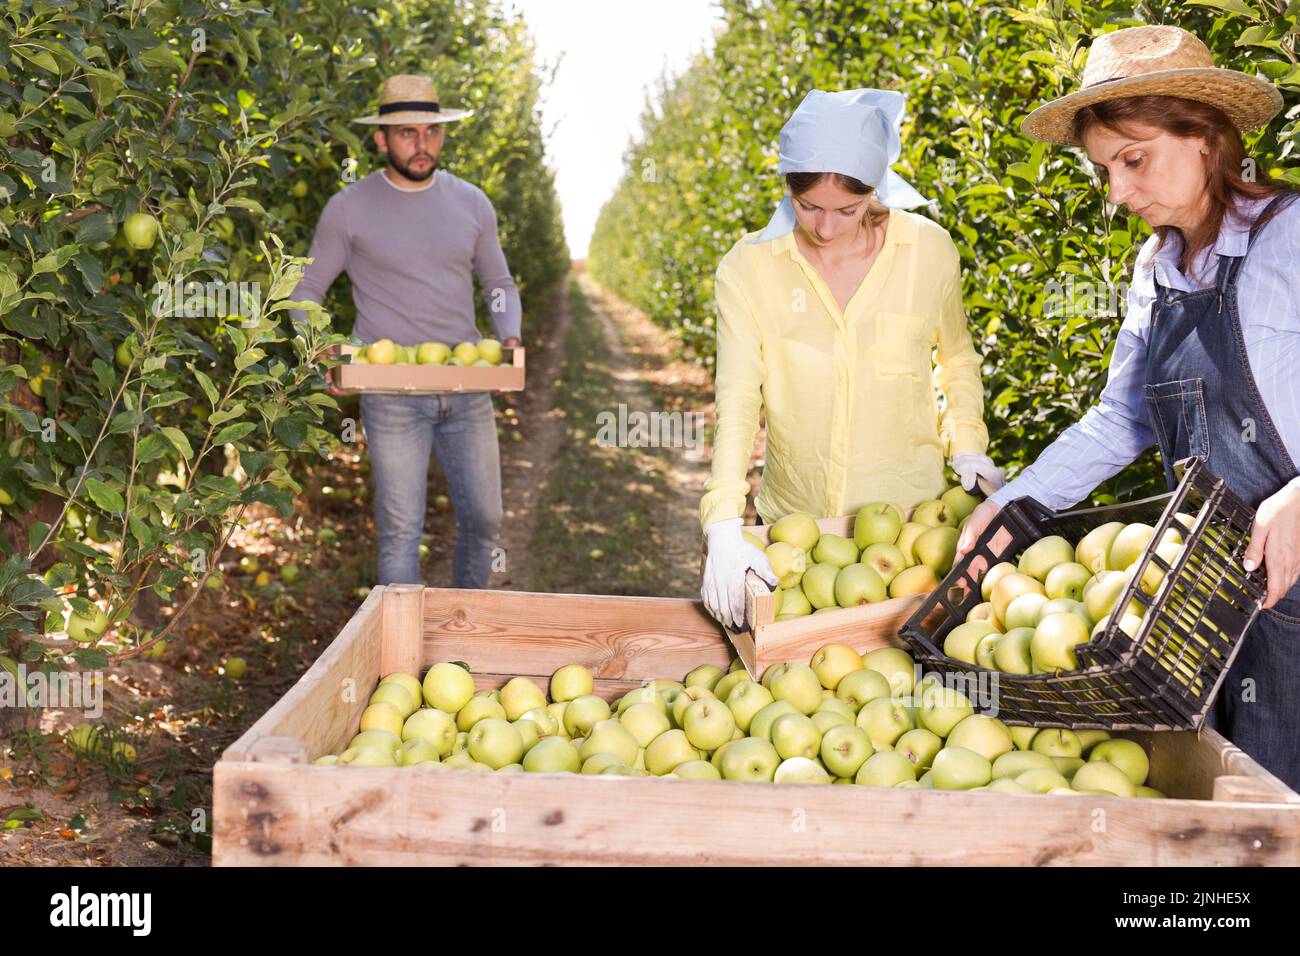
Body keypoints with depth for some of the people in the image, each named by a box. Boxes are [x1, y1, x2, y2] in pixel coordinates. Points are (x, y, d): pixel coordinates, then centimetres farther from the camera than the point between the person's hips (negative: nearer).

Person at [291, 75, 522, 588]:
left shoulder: (471, 204, 8)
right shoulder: (350, 208, -2)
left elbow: (499, 283, 18)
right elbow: (307, 289, 4)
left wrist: (510, 336, -2)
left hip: (467, 387, 4)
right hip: (392, 391, -4)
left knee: (483, 517, 10)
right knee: (401, 529, -1)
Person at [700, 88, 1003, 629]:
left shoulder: (929, 250, -6)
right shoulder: (748, 269, -10)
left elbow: (957, 355, 13)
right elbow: (737, 399, -16)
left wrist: (966, 443, -1)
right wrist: (723, 527, -27)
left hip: (909, 513, 1)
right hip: (793, 519, 0)